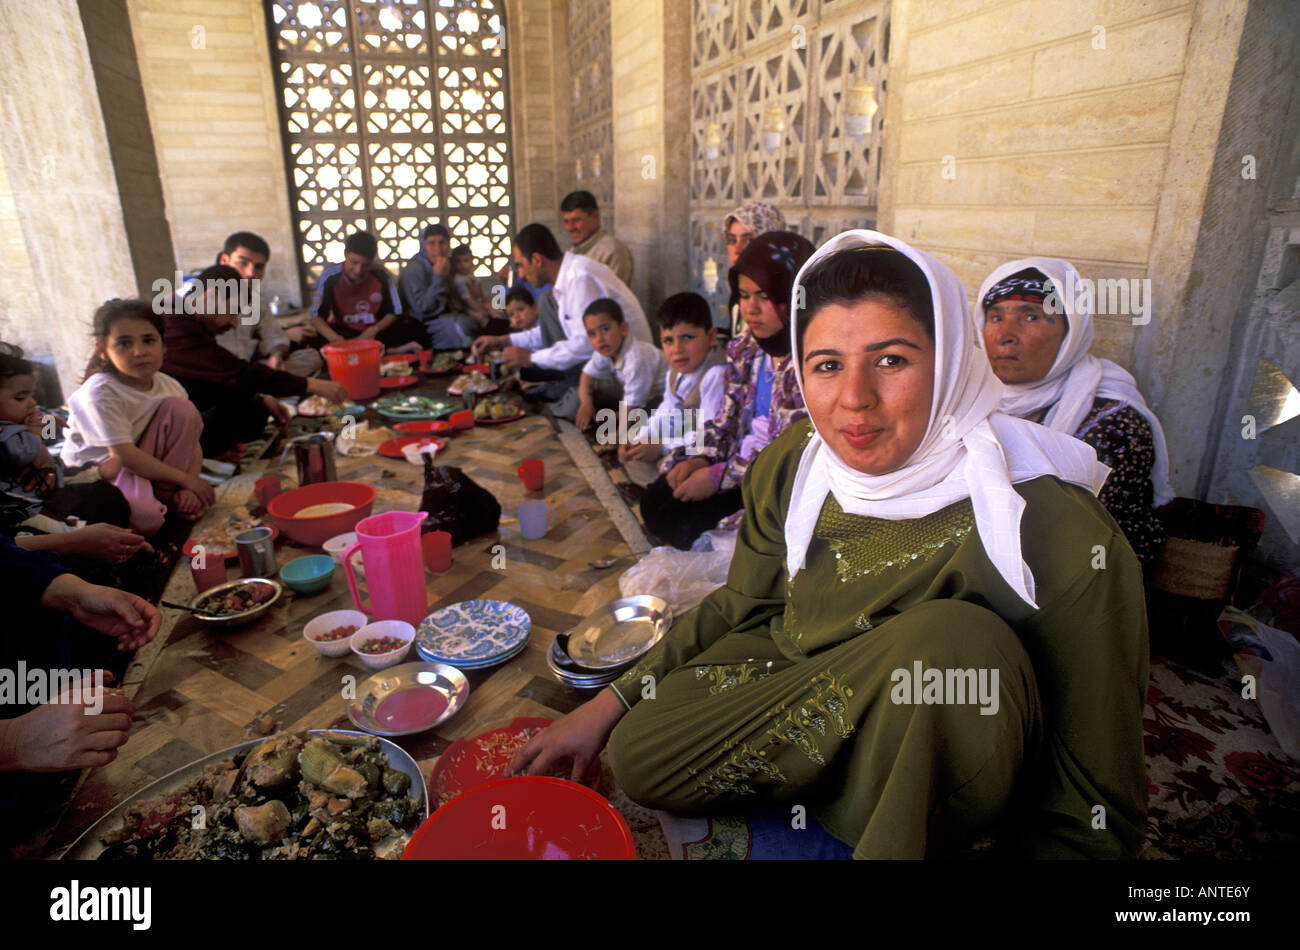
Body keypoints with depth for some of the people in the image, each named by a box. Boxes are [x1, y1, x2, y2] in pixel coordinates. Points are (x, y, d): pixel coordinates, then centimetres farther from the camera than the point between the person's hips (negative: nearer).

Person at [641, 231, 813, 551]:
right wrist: (702, 459, -8)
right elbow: (727, 417, 10)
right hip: (741, 461, 8)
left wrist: (718, 476, -21)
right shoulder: (747, 346, 4)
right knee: (655, 502, 0)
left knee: (690, 528, -17)